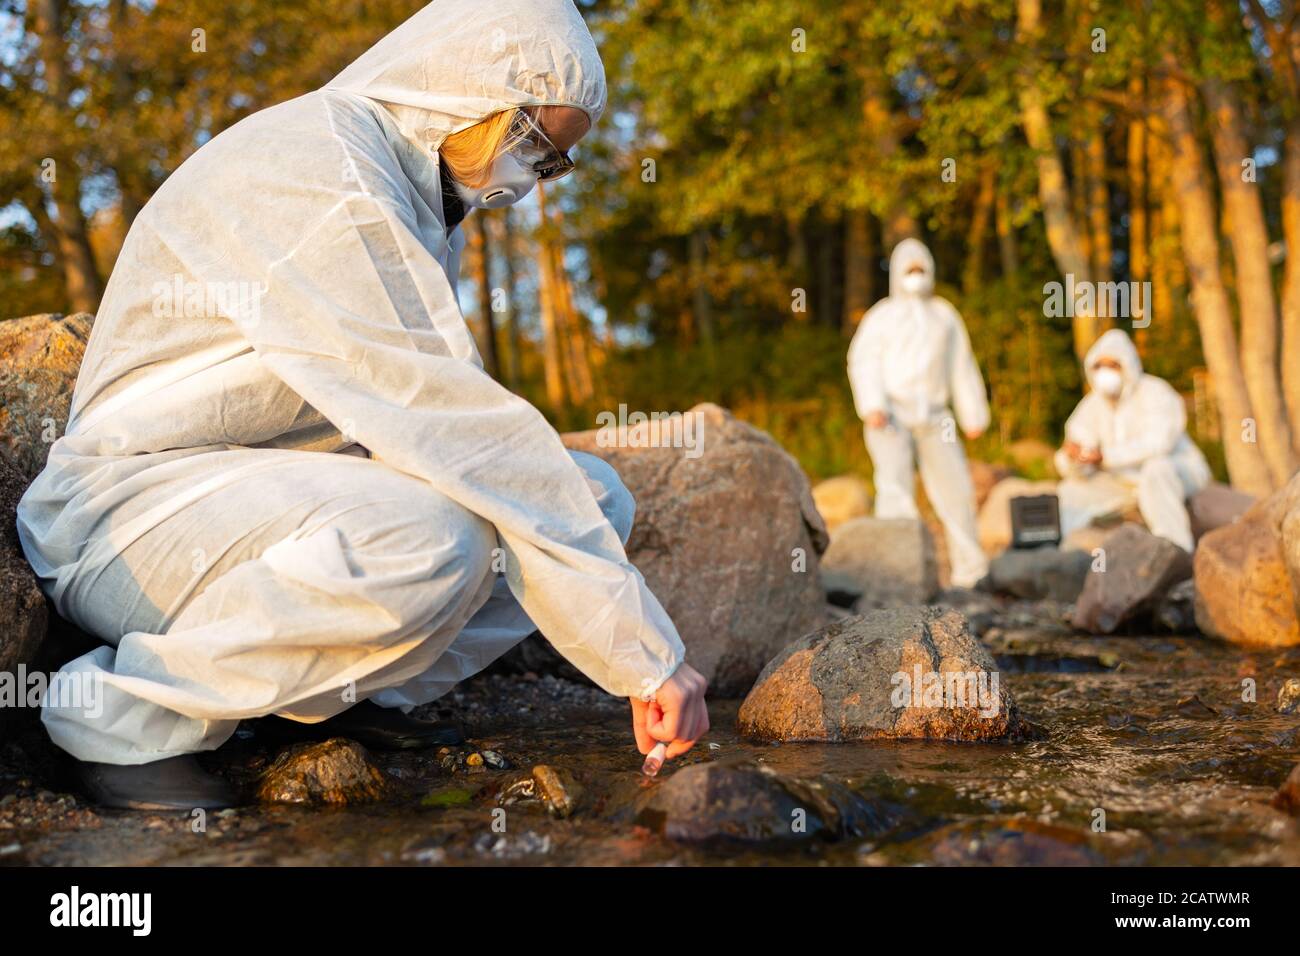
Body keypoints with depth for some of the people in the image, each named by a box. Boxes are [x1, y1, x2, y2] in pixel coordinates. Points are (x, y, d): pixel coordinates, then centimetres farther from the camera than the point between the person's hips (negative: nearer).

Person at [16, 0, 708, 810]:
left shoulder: (414, 194, 10)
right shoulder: (317, 179, -23)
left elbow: (431, 411, 17)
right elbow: (459, 431, -29)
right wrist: (651, 656, -28)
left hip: (289, 492, 9)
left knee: (595, 494, -1)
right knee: (426, 538, -38)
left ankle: (336, 690, -4)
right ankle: (132, 714, -16)